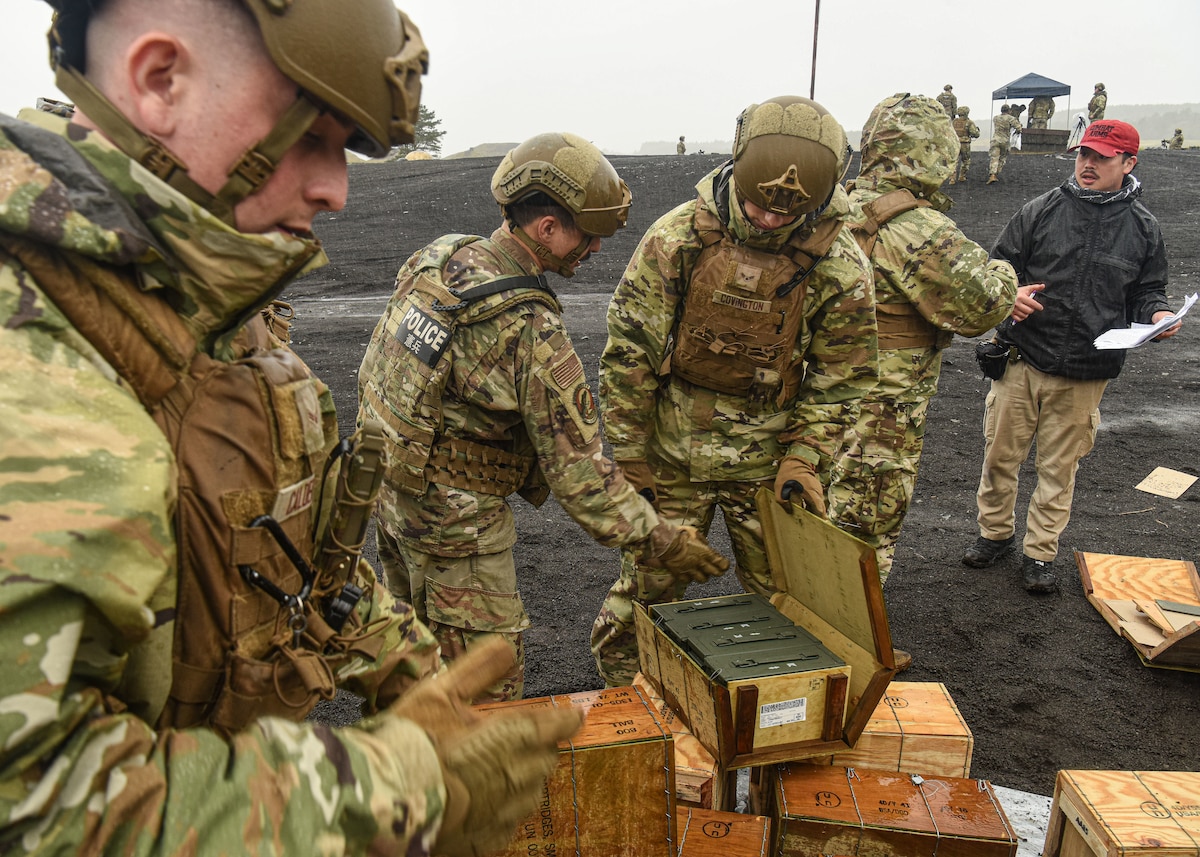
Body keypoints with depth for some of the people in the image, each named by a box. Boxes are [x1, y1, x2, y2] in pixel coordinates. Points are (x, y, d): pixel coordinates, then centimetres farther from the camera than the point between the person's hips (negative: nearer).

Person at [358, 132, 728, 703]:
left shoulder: (438, 257, -3)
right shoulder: (532, 333, -27)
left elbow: (377, 367, 8)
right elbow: (576, 468, -23)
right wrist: (657, 542, -13)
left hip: (389, 487, 9)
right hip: (454, 518, -9)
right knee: (490, 689, 7)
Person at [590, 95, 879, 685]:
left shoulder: (840, 266, -9)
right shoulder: (677, 237, -12)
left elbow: (843, 374, 2)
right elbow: (628, 353, -7)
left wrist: (805, 458, -10)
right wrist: (632, 461, -6)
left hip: (769, 462, 1)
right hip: (672, 457, -1)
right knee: (646, 592, 9)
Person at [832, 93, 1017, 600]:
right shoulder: (916, 229, -24)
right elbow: (985, 302, -25)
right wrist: (1003, 272, -3)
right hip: (883, 411, -9)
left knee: (831, 515, 25)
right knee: (867, 533, 6)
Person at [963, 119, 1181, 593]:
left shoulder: (1143, 228, 6)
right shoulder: (1041, 211, 1)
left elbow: (1146, 291, 14)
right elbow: (999, 264, 6)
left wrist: (1156, 314, -8)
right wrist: (1008, 295, -15)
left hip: (1084, 375, 0)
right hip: (1021, 360, 0)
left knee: (1059, 467, 9)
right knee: (1000, 453, 8)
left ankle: (1040, 552, 24)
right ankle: (995, 533, 29)